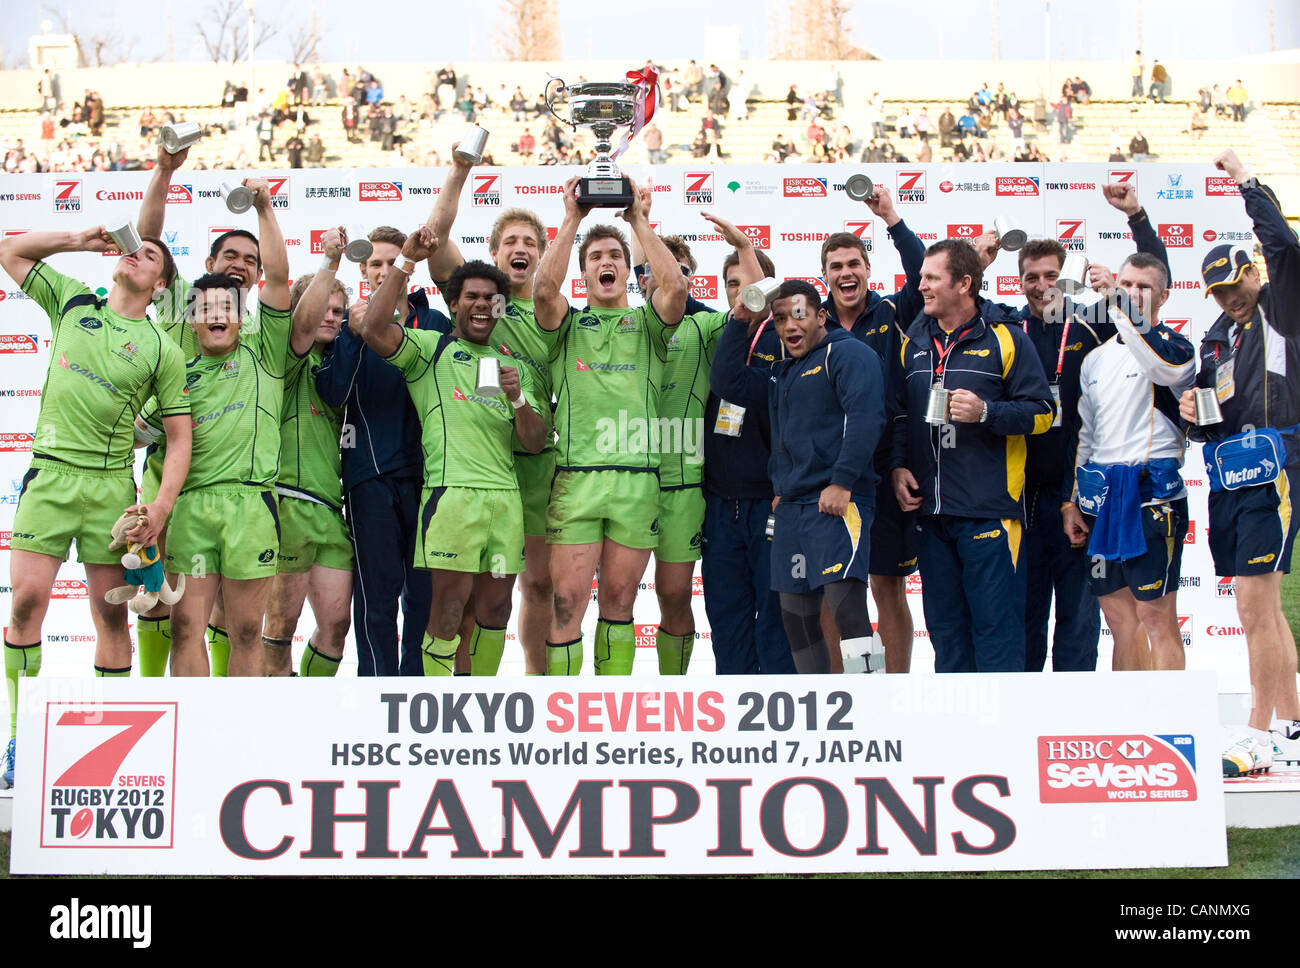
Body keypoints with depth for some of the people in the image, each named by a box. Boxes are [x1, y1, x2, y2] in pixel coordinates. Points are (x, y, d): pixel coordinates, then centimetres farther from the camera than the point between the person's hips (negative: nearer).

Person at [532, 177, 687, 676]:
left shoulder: (646, 325, 15)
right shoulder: (568, 325, 14)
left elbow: (676, 285, -5)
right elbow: (544, 287, -8)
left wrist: (639, 220, -1)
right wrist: (572, 219, -4)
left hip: (637, 479, 1)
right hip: (576, 479, -1)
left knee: (619, 602, 8)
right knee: (567, 602, -4)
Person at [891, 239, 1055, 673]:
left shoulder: (1004, 338, -3)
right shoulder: (914, 341, 12)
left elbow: (1042, 412, -4)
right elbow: (899, 412, 20)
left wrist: (986, 412, -19)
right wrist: (897, 465, 7)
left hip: (988, 510, -5)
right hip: (929, 508, 5)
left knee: (995, 621, -4)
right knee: (944, 621, 12)